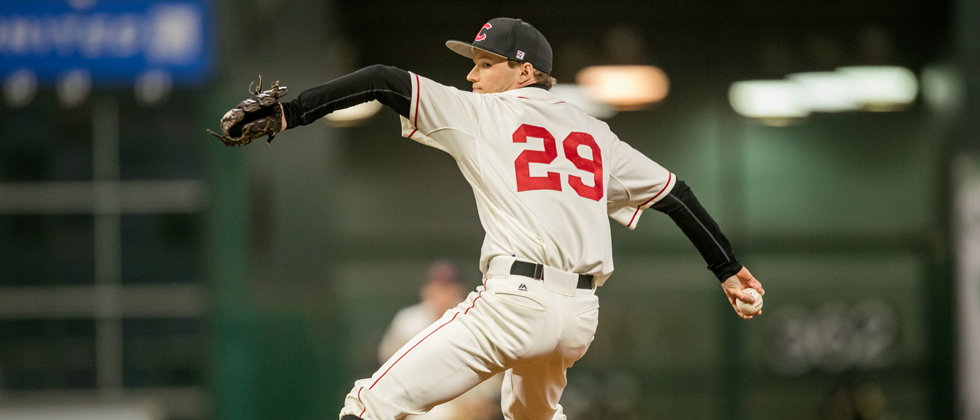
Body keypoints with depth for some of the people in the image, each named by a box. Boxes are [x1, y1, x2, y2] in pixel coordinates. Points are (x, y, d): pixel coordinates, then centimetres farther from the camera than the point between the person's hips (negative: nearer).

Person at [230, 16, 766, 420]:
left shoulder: (482, 114, 5)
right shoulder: (593, 133, 21)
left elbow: (384, 81, -4)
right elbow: (675, 194, 23)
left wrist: (292, 113, -6)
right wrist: (726, 267, 30)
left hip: (516, 302, -7)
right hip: (582, 315, 7)